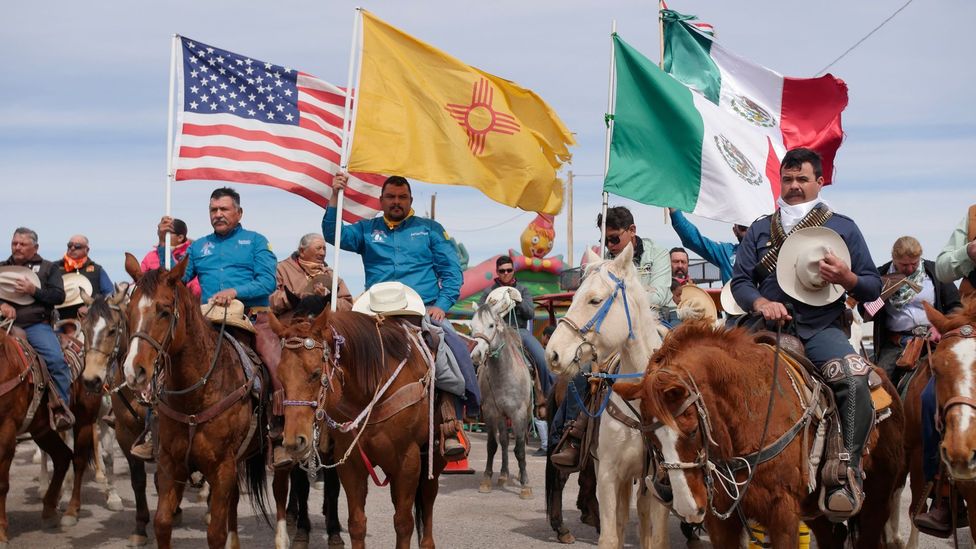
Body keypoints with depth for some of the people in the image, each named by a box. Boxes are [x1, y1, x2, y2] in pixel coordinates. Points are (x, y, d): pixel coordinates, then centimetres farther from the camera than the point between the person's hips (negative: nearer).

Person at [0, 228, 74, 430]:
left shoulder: (47, 268, 15)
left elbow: (59, 296, 4)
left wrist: (33, 291, -10)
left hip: (36, 325, -2)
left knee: (57, 360, -25)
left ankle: (61, 408, -16)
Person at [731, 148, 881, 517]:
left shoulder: (843, 228, 14)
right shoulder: (760, 230, 19)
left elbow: (873, 288, 13)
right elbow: (740, 280, 13)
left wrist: (846, 278, -10)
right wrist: (760, 303, -10)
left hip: (822, 327, -2)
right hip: (771, 323, 2)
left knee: (853, 377, -33)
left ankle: (847, 471, -28)